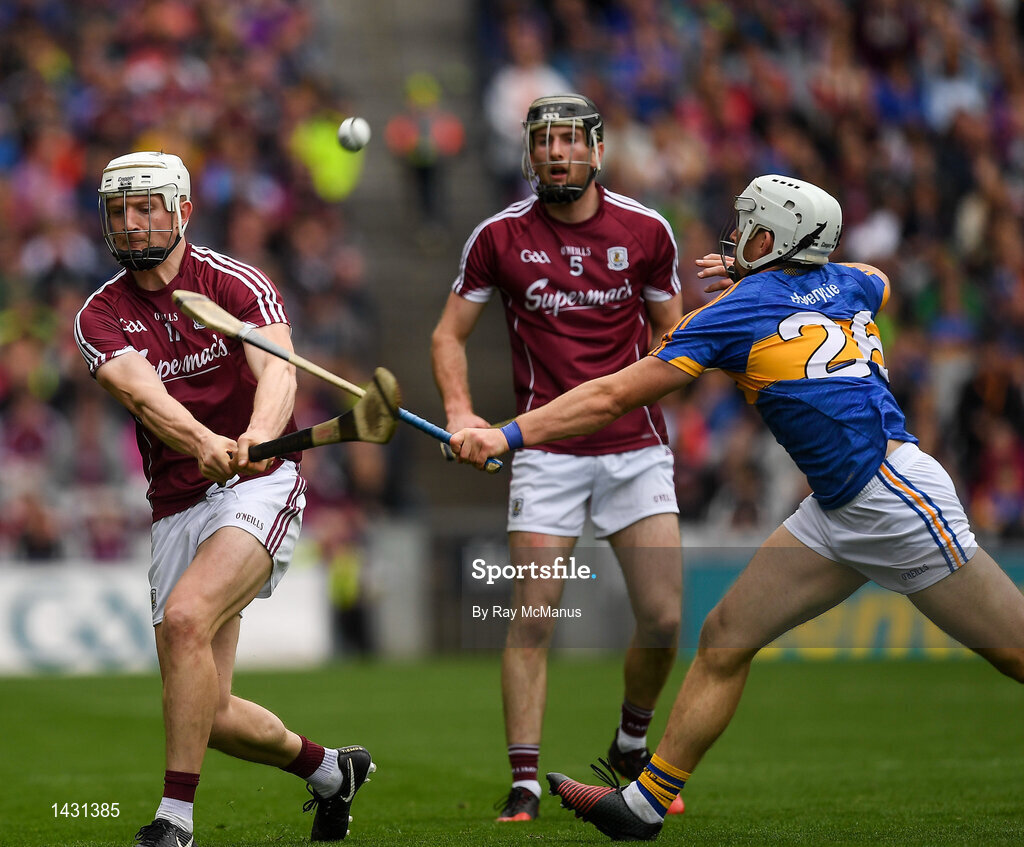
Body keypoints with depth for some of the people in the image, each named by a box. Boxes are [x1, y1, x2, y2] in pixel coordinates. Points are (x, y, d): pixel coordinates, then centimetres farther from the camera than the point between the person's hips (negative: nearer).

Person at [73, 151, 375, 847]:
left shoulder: (235, 283, -4)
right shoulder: (102, 315, 2)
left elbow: (277, 371, -23)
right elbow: (142, 393, -19)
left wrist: (257, 435, -46)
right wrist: (204, 443, -41)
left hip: (259, 487, -5)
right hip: (176, 509, 5)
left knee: (186, 618, -30)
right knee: (209, 714, 3)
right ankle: (329, 770, 32)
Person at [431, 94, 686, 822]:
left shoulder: (645, 230, 2)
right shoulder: (501, 236, 0)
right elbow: (450, 333, 8)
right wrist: (460, 409, -9)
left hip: (636, 447, 1)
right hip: (547, 452, -1)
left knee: (664, 619, -3)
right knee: (533, 618, -10)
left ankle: (633, 746, 23)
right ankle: (525, 783, -4)